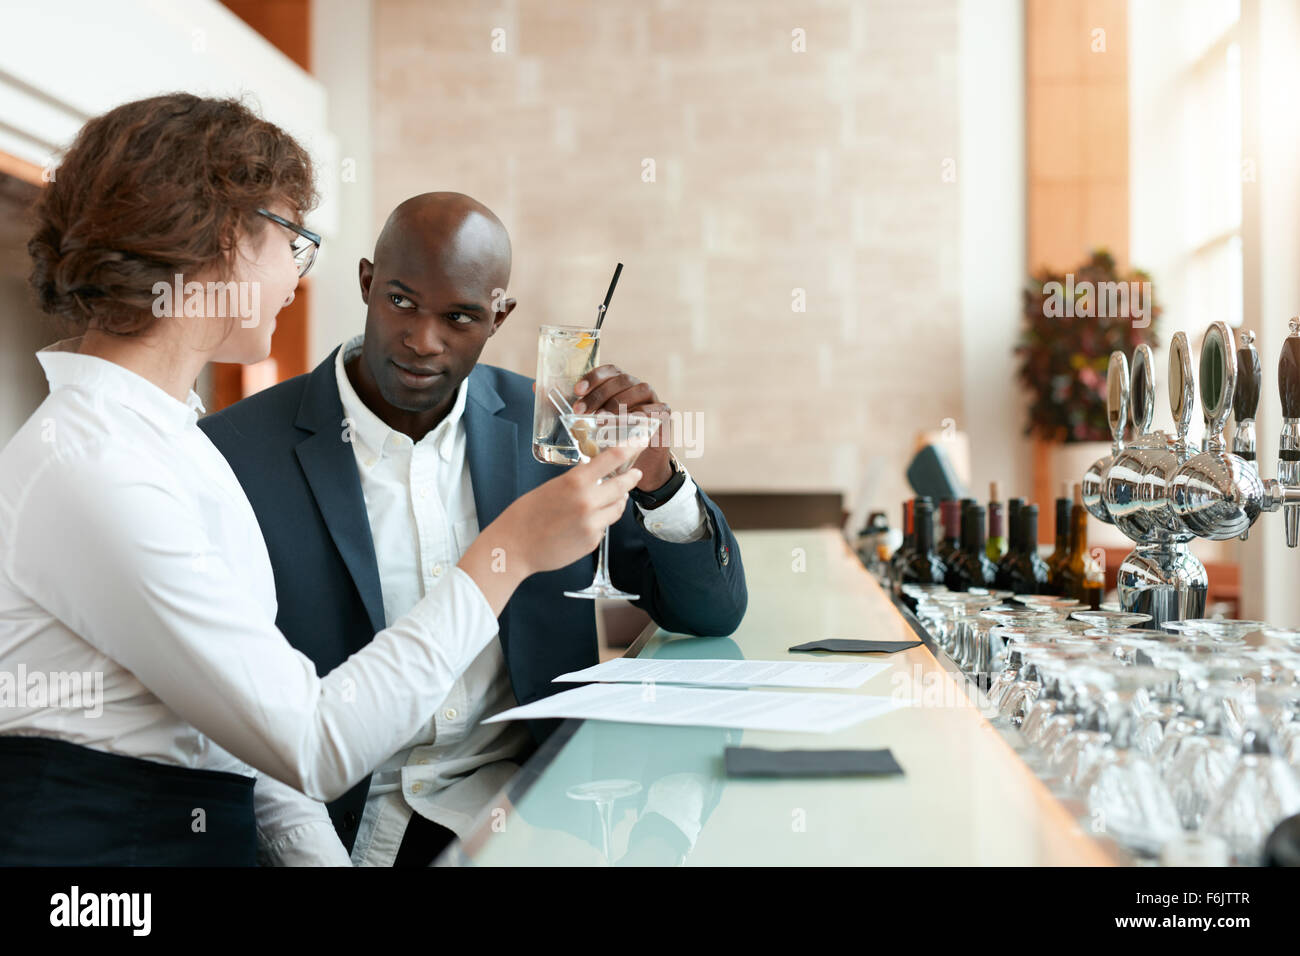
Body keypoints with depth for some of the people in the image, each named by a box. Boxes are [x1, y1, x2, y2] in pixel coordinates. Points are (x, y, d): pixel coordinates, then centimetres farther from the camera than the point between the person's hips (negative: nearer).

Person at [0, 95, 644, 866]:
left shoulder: (168, 436, 12)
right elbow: (312, 745, -18)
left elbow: (246, 723, 11)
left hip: (213, 831, 8)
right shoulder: (92, 469, -17)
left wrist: (317, 851, -1)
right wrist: (507, 554, -15)